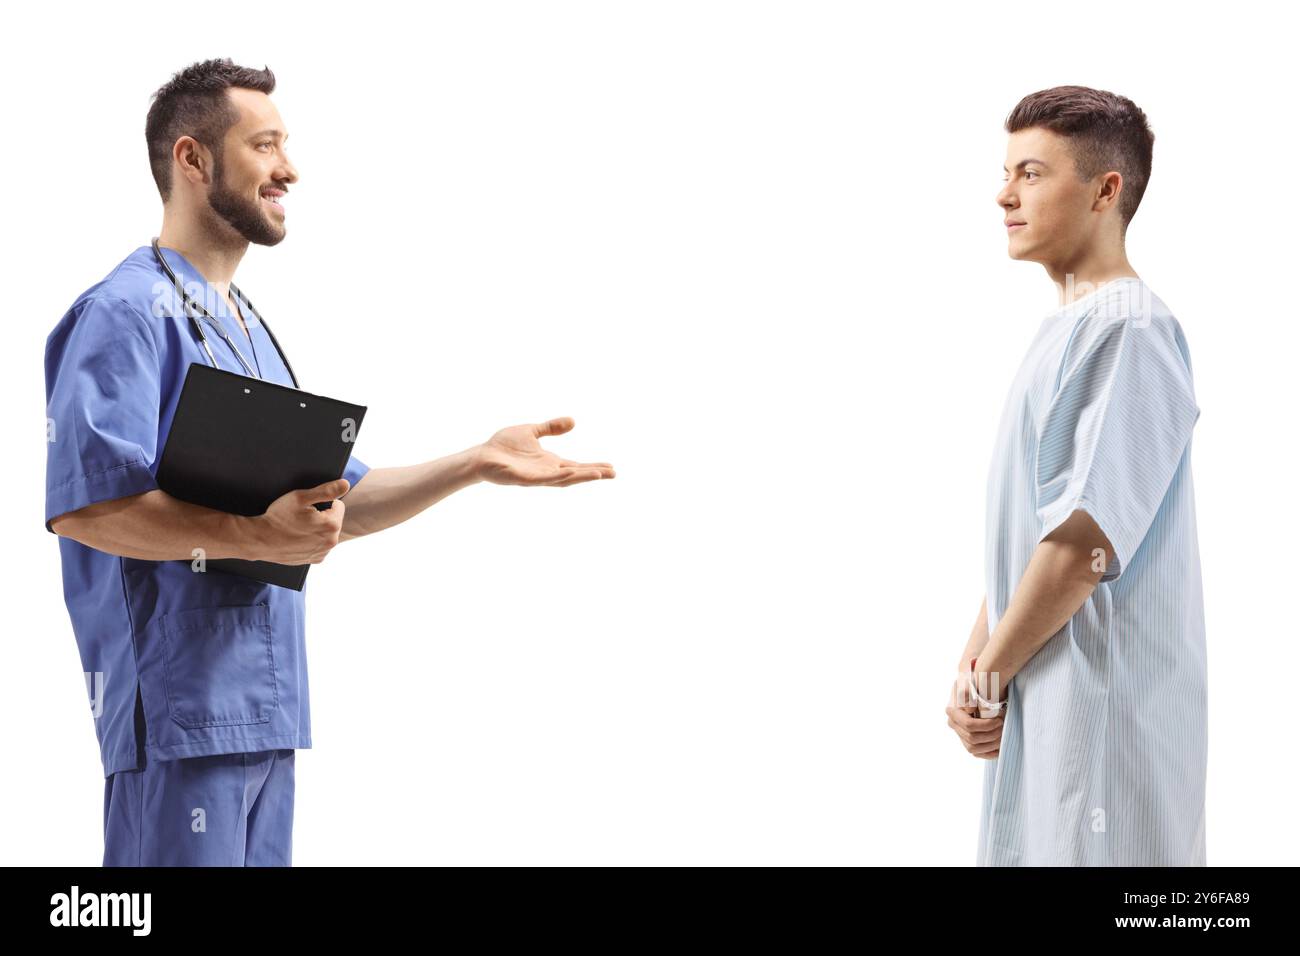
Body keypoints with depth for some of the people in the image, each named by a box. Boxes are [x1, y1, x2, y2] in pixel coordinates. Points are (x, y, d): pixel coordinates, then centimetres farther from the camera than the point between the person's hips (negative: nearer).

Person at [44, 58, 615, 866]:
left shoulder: (248, 328, 22)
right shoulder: (128, 313, -9)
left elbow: (339, 502, 23)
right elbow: (83, 505, -21)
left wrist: (477, 465, 12)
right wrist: (255, 538, -29)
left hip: (266, 709, 9)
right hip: (180, 705, -9)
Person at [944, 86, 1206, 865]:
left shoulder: (1129, 330, -15)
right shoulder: (1065, 330, 14)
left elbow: (1086, 540, -20)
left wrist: (988, 674, -11)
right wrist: (976, 664, 5)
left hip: (1103, 701, -8)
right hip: (1045, 697, 8)